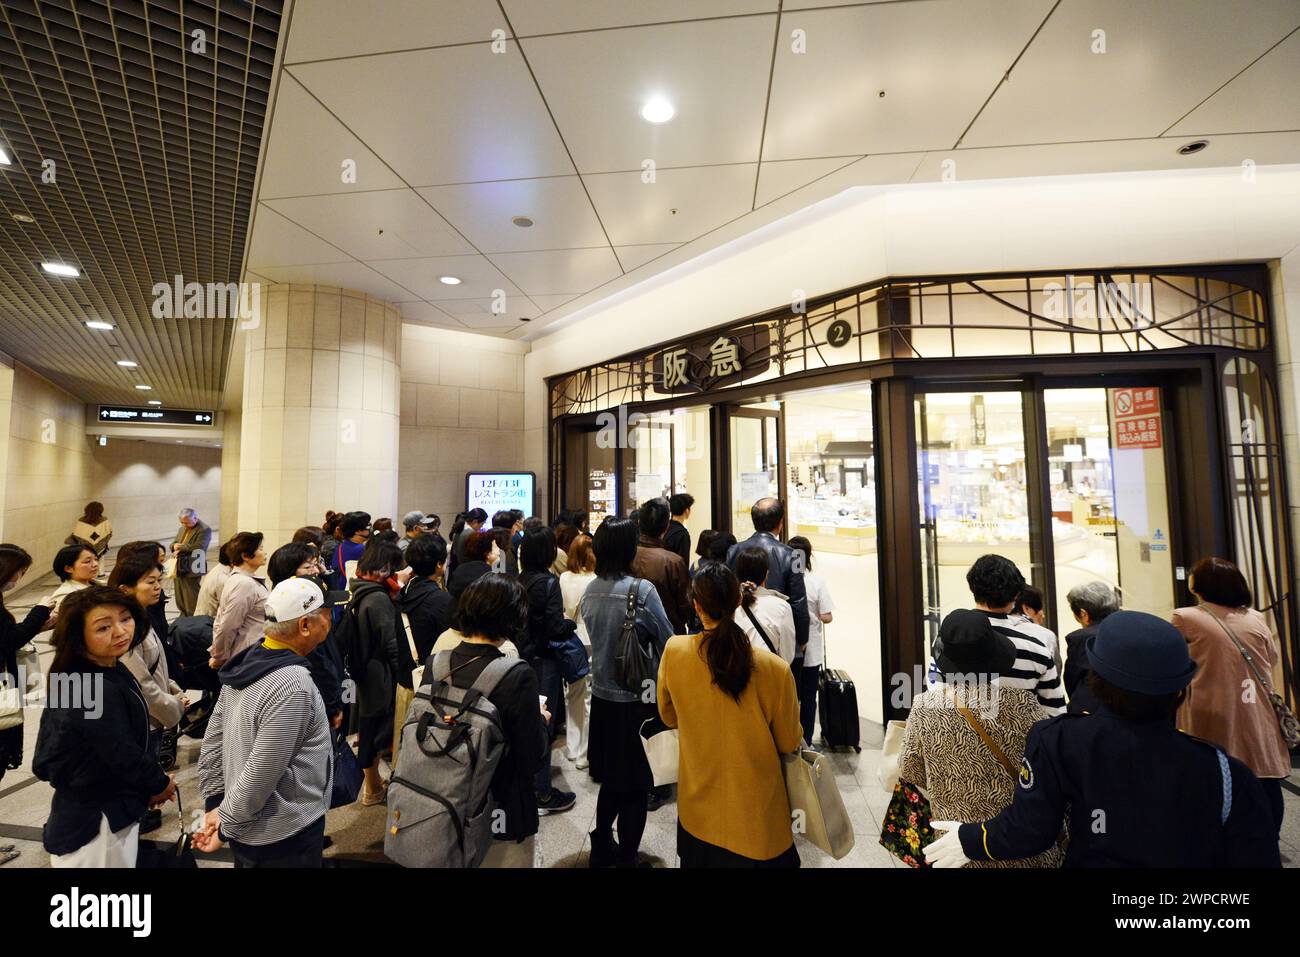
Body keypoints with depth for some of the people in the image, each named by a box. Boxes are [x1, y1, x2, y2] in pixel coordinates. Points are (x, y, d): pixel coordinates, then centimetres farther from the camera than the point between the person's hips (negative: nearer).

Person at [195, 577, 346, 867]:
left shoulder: (246, 662, -4)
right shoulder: (292, 686, -31)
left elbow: (214, 737, 4)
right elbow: (261, 774, -27)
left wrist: (214, 802, 10)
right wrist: (226, 829, -10)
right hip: (284, 836, -8)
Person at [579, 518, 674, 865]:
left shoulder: (590, 591, -4)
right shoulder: (641, 589, -21)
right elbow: (667, 642, -14)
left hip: (602, 696, 6)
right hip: (636, 699, -6)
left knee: (611, 779, 24)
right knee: (635, 785, 14)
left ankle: (602, 849, 40)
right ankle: (626, 858, 28)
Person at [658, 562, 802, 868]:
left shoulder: (674, 651, -19)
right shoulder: (775, 669, -26)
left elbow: (669, 717, -1)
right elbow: (789, 743, -9)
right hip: (756, 819, -1)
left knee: (700, 856, 27)